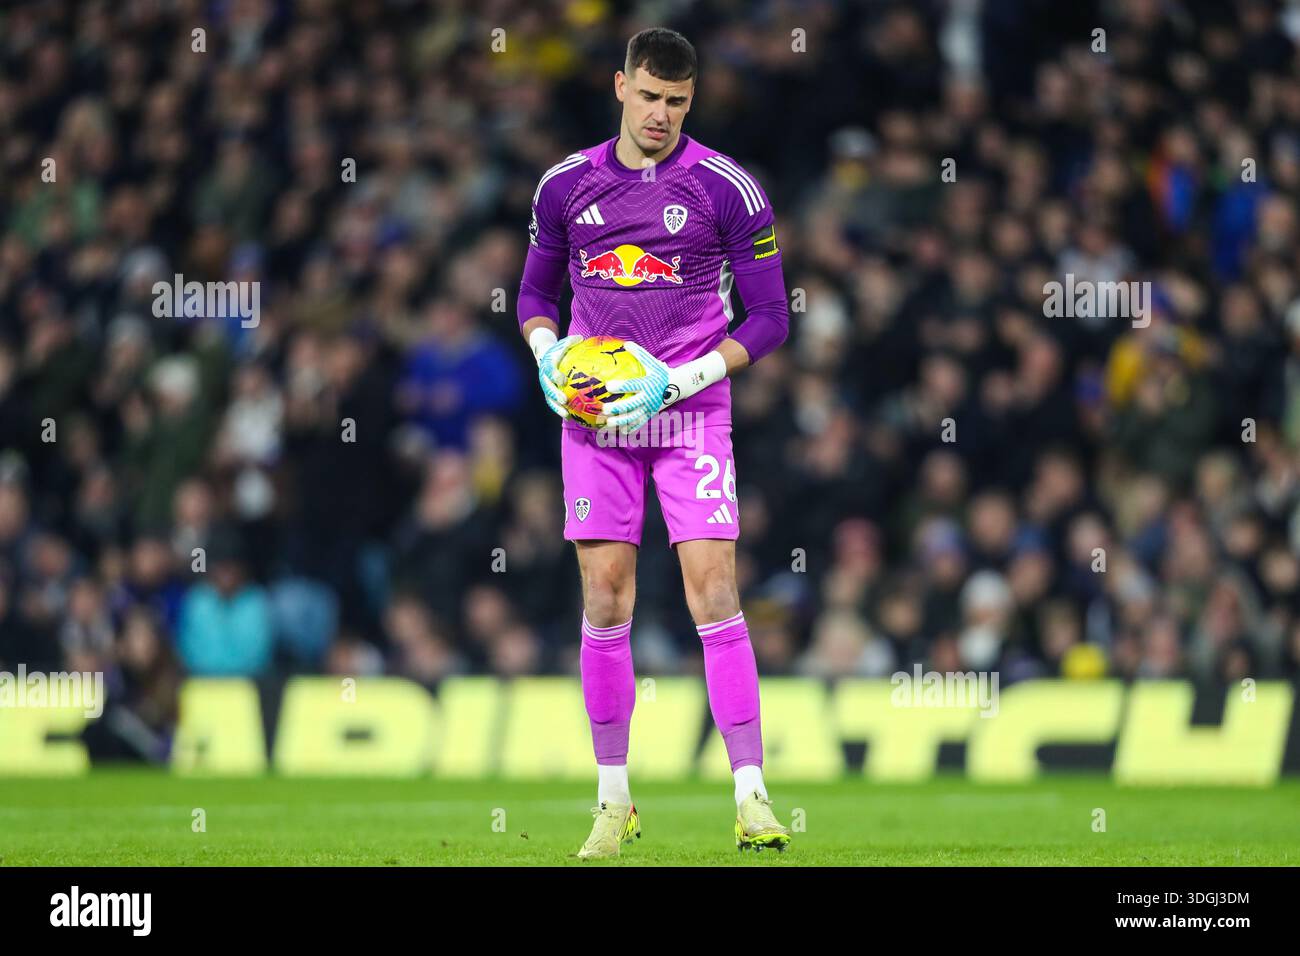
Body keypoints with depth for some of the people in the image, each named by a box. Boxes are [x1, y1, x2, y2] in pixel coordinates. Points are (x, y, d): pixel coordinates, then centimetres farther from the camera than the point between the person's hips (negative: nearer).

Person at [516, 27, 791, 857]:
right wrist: (548, 355, -2)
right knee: (605, 598, 0)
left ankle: (751, 797, -12)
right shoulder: (567, 185, 6)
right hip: (595, 418, 3)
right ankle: (614, 800, 10)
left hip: (690, 414, -3)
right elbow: (536, 293, 19)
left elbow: (768, 319, -2)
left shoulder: (727, 189, -4)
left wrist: (680, 380, -13)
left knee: (713, 592, -12)